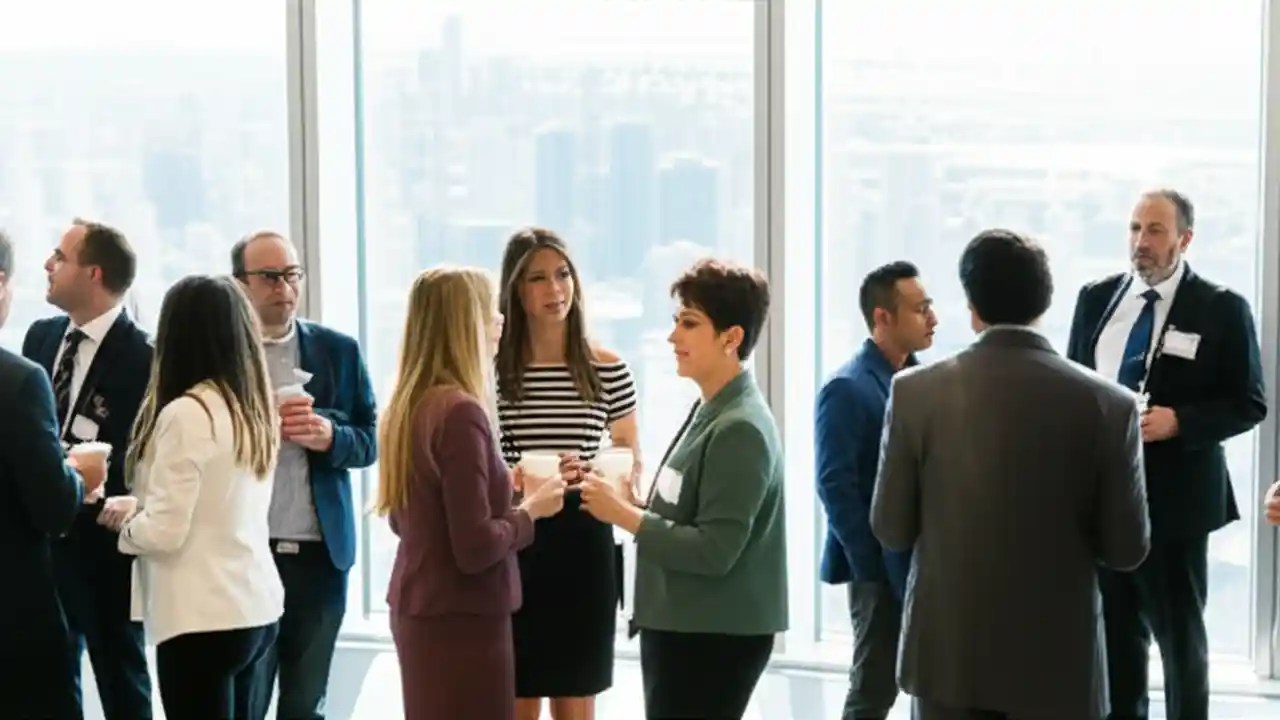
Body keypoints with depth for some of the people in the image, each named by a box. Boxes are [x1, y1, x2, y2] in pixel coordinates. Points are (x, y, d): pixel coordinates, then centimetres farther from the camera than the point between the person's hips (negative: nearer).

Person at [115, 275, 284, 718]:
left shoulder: (186, 414, -16)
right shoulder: (255, 407, 8)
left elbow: (164, 532, -18)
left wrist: (126, 523, 2)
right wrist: (140, 510, 14)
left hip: (202, 617, -8)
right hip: (254, 606, 8)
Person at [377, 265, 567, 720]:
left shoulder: (409, 405, 6)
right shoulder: (460, 412, -20)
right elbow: (475, 547, -22)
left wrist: (502, 488, 14)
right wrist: (529, 511, -6)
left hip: (417, 611, 9)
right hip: (461, 619, -9)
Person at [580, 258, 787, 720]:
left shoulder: (739, 429, -18)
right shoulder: (708, 413, 10)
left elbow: (714, 551, -22)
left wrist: (623, 514, -16)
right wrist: (626, 502, -2)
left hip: (716, 637, -9)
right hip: (683, 628, 9)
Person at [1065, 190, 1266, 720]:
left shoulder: (1222, 310, -6)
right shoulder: (1096, 298, 7)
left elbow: (1248, 404, -7)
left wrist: (1177, 422, -20)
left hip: (1173, 496, -4)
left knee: (1181, 636, 7)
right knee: (1114, 631, 14)